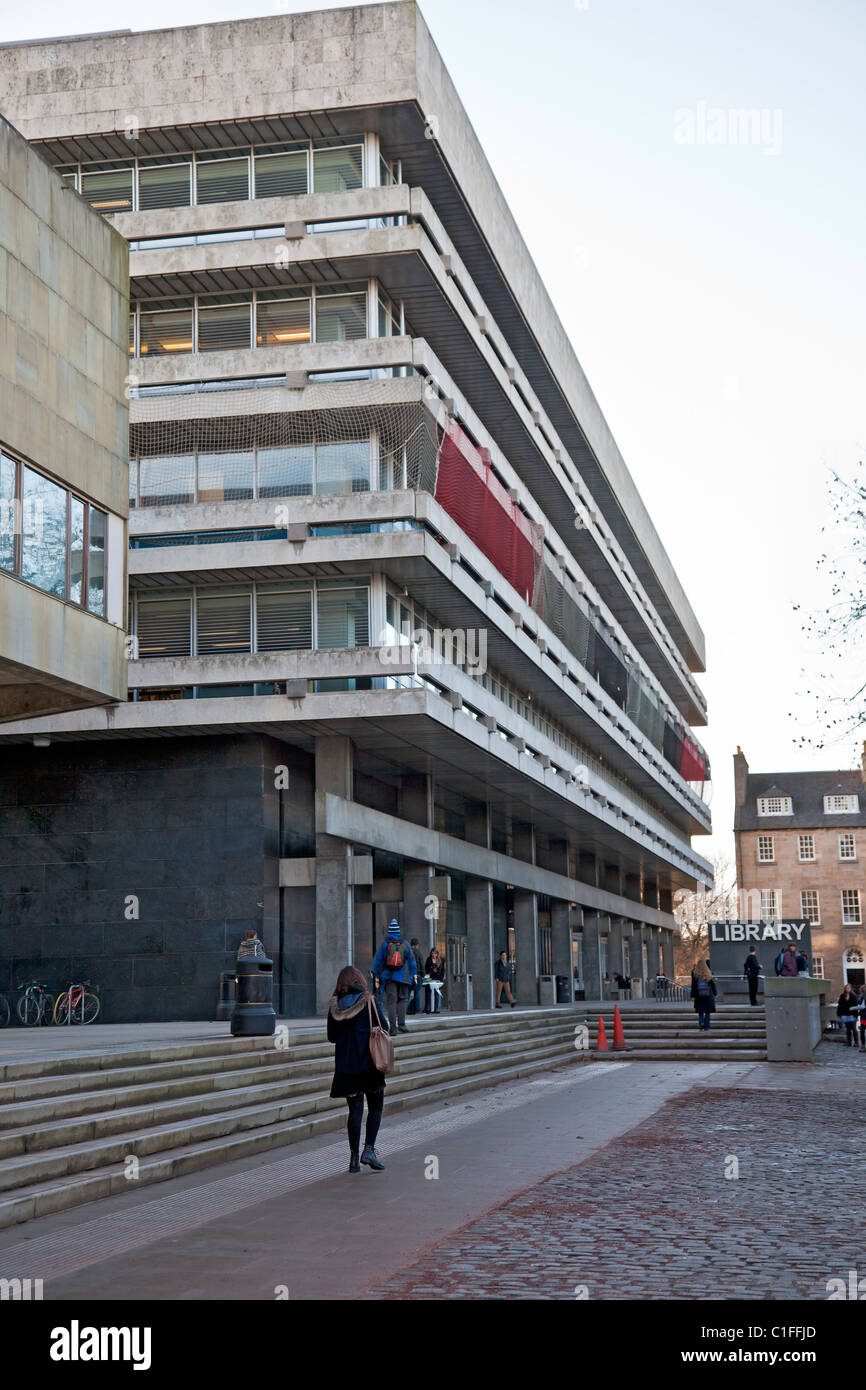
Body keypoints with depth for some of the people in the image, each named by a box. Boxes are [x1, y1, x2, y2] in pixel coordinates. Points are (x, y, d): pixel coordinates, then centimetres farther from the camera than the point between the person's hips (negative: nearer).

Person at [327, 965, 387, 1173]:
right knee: (375, 1107, 9)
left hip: (345, 1064, 3)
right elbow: (383, 1028, -3)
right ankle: (369, 1149, -5)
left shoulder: (334, 1006, 2)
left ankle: (354, 1157, 6)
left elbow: (331, 1036, 6)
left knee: (355, 1109, 8)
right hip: (369, 1061, -3)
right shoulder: (368, 1001, -6)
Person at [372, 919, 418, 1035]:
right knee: (403, 999, 11)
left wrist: (377, 976, 8)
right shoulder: (405, 944, 2)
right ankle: (401, 1024, -2)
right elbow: (411, 959, 7)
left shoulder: (385, 944, -1)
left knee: (391, 1001, 1)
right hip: (402, 977, 1)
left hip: (389, 977, -1)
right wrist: (414, 974, 17)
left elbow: (378, 960, 1)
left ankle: (393, 1028, -4)